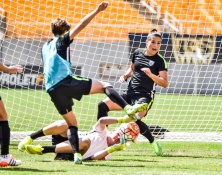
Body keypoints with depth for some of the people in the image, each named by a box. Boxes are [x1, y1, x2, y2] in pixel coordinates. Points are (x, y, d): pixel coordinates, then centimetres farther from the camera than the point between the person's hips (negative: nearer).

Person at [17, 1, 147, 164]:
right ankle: (128, 108, -26)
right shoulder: (62, 41, 9)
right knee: (104, 85, -2)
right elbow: (80, 26, -2)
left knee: (72, 123, 14)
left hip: (52, 89, 6)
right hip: (66, 82, -6)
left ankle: (77, 155, -3)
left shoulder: (45, 47, 27)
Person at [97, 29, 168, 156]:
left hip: (145, 96, -6)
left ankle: (154, 143, -10)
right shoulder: (137, 53, 9)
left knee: (135, 119, -31)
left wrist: (150, 74, -26)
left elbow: (165, 83, -13)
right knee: (103, 105, -8)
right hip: (130, 93, 6)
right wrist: (125, 76, 9)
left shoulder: (159, 60, -6)